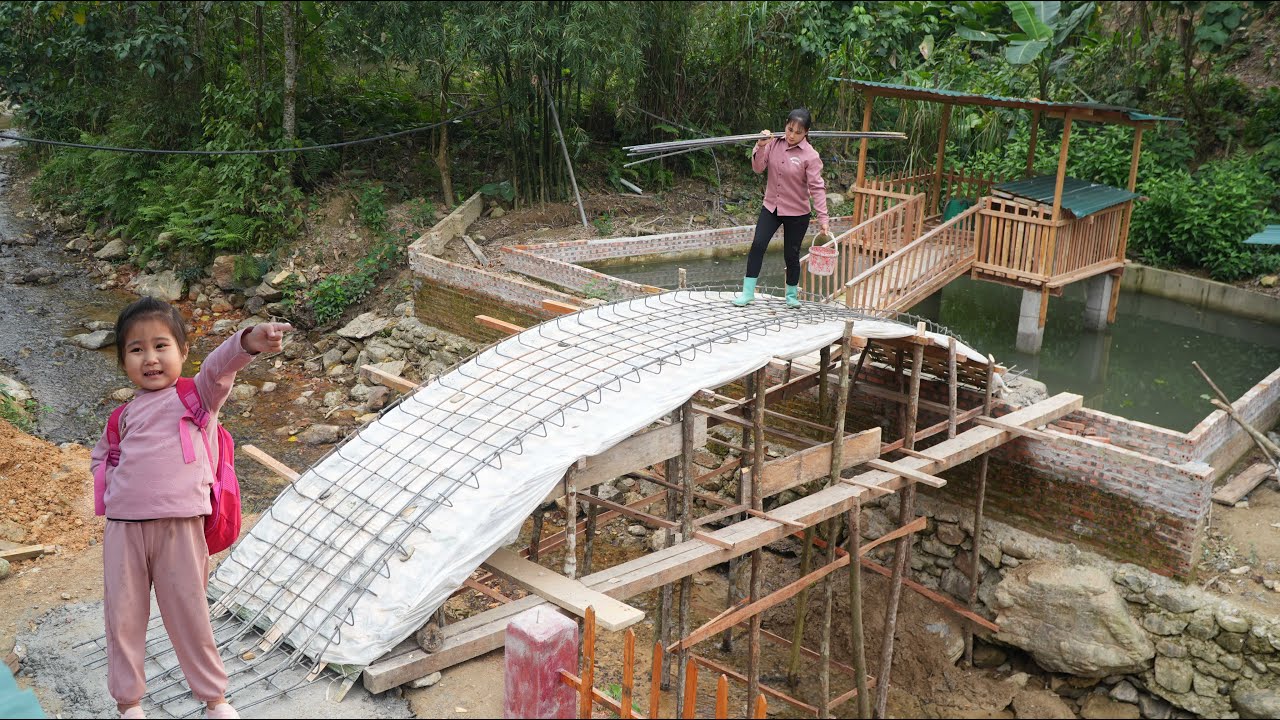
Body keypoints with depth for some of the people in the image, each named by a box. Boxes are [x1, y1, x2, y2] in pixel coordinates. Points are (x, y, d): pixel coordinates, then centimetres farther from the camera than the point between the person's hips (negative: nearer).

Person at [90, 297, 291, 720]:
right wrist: (114, 485, 9)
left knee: (188, 615, 6)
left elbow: (220, 367, -22)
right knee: (122, 616, 10)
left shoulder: (197, 395, 0)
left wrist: (248, 342, -43)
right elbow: (101, 455, 30)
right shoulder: (125, 415, 12)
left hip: (179, 524, -4)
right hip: (124, 525, 4)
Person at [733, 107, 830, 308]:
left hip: (796, 214, -3)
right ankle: (748, 292, -3)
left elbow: (817, 188, -16)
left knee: (791, 254, 6)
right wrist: (761, 146, -21)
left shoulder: (810, 155, -15)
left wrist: (823, 218, -21)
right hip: (771, 207, 3)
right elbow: (758, 168, -4)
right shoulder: (774, 143, -4)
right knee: (758, 245, -10)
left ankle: (792, 295, 27)